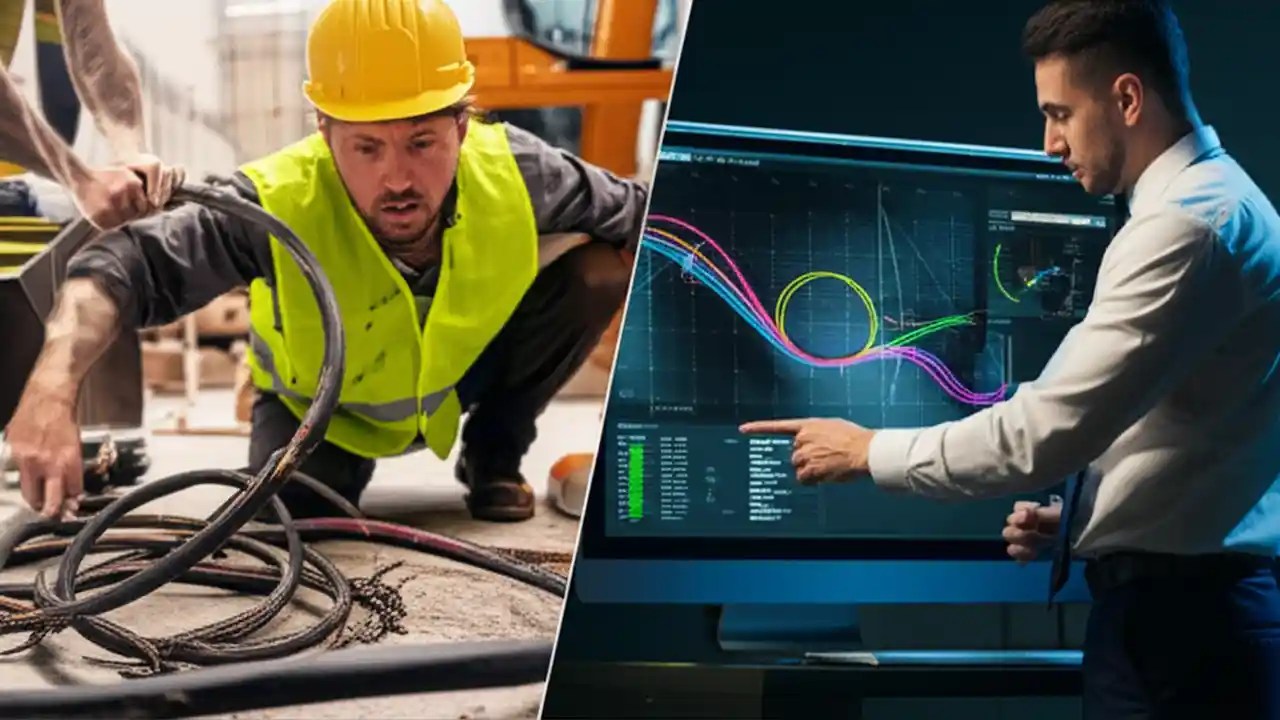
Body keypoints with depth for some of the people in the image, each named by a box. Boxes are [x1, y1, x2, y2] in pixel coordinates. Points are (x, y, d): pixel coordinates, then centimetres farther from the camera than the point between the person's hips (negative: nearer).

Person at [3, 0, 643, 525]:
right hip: (321, 401, 0)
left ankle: (494, 453, 4)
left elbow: (641, 214, -17)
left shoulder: (515, 172, -32)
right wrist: (54, 383, -60)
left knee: (601, 267, -19)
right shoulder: (277, 206, -40)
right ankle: (348, 454, 19)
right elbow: (125, 264, -43)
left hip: (467, 370, 1)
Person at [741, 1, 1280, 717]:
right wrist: (1076, 519, 11)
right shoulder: (1215, 200, 16)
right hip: (1192, 599, 10)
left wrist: (870, 450, -11)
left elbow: (1043, 433, -23)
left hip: (1175, 611, -10)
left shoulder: (1187, 224, -19)